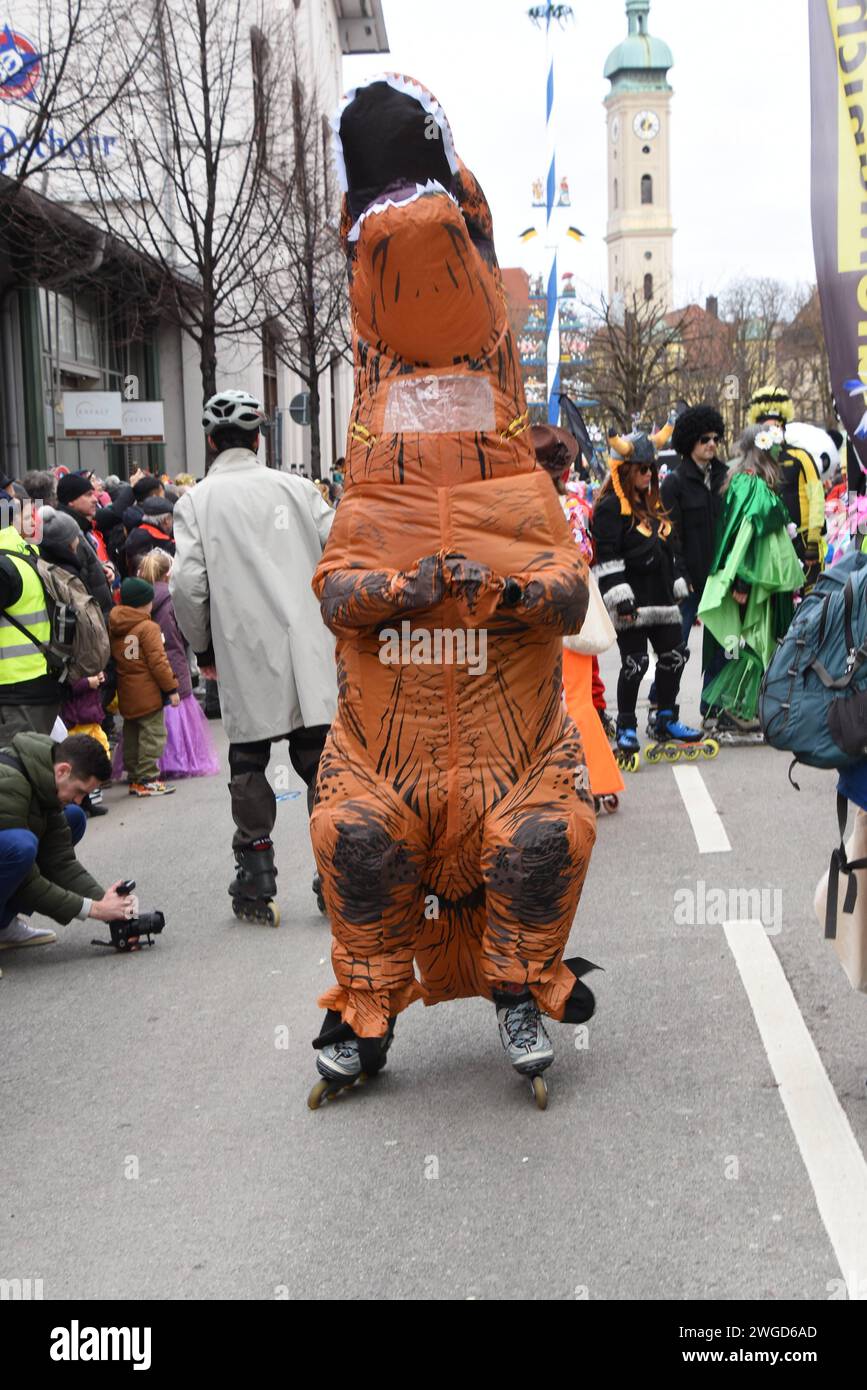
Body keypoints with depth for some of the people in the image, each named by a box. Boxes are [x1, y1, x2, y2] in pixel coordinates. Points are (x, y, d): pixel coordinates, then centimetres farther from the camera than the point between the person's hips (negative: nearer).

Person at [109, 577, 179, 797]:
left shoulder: (113, 627, 8)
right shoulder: (148, 627, -13)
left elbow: (112, 660, 13)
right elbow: (158, 661, -16)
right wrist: (171, 688, -10)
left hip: (125, 694, 8)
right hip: (148, 694, -8)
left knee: (131, 736, 14)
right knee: (152, 734, -3)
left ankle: (134, 778, 19)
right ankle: (147, 779, -6)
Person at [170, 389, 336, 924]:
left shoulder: (198, 501, 0)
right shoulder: (296, 487, 5)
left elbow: (188, 583, -8)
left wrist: (203, 648, 6)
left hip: (245, 657, -1)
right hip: (308, 647, 2)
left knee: (249, 764, 9)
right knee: (318, 759, 6)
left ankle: (256, 878, 10)